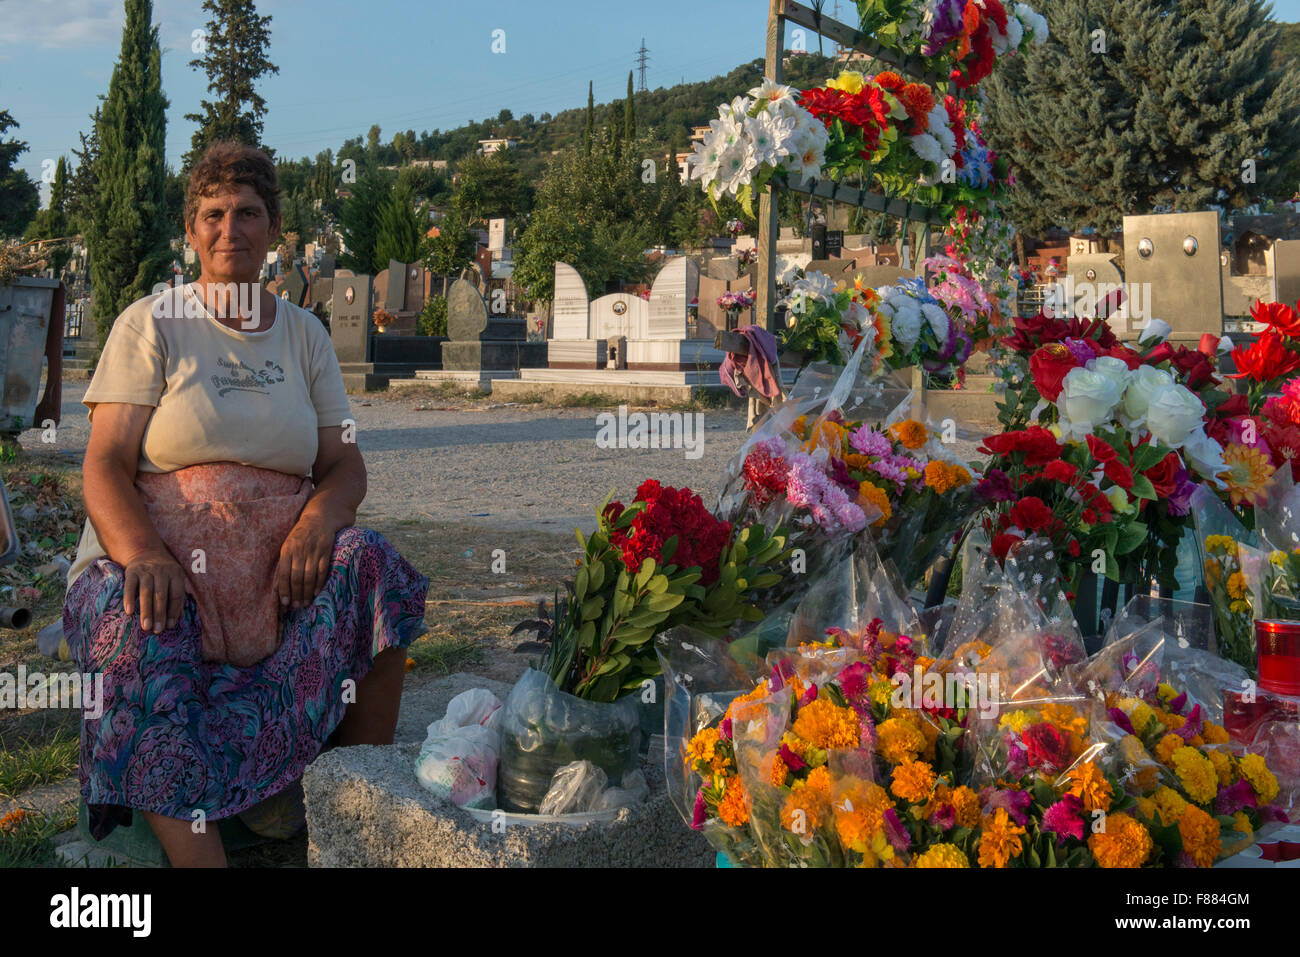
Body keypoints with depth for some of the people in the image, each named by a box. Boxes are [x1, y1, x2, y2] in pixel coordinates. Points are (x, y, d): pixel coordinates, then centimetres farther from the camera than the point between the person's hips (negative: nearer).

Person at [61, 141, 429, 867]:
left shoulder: (304, 333, 14)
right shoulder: (150, 324, 5)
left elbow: (345, 465, 8)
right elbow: (106, 466, -4)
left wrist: (317, 521, -17)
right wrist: (143, 554, -26)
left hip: (279, 565, 3)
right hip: (163, 561, -2)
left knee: (371, 561, -26)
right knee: (140, 632, -35)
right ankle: (195, 852, -38)